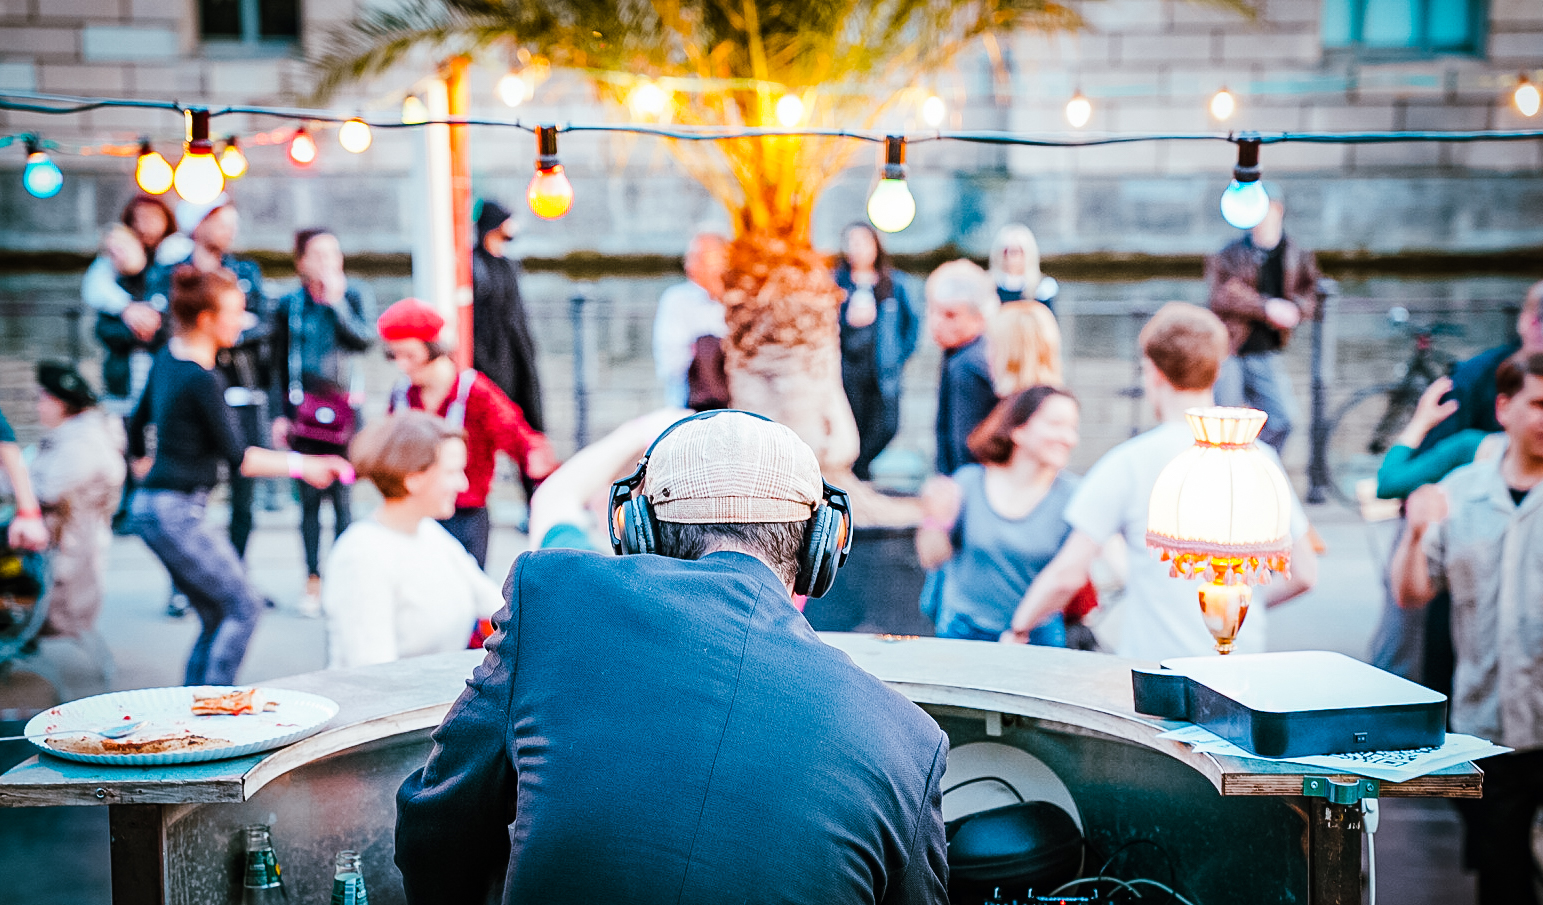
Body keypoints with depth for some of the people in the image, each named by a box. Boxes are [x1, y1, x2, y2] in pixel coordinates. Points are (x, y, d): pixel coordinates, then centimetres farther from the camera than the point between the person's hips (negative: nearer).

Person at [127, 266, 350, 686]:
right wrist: (302, 465, -15)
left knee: (216, 619, 12)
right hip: (174, 513, -10)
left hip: (152, 505, 10)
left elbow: (139, 420, 22)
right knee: (242, 607, -6)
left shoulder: (168, 356, 10)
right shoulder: (202, 381, -19)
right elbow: (238, 457, -17)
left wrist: (143, 465, 33)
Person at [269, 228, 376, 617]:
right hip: (302, 410, 1)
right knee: (309, 499, 5)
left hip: (343, 409, -1)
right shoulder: (289, 305, 6)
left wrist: (335, 301, -14)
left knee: (341, 497, -3)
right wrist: (279, 414, 3)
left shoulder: (356, 293, 4)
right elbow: (277, 364, 9)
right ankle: (313, 580, 13)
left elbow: (364, 338, -13)